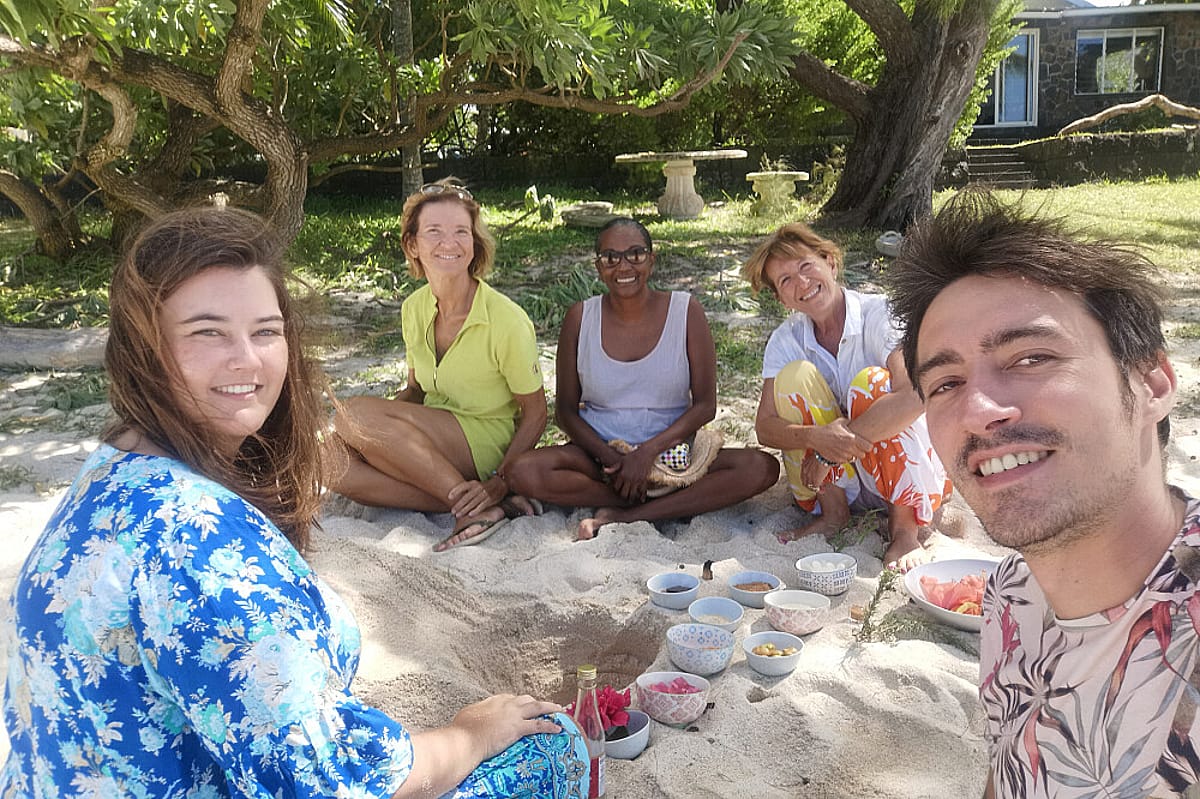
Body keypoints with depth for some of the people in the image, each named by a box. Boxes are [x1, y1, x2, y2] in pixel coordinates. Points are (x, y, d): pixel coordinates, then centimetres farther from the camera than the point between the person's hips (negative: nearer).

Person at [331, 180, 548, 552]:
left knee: (355, 414, -25)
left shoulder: (506, 319, -15)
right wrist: (383, 418, -6)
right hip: (431, 441, 7)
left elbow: (535, 415, -9)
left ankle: (477, 507, -20)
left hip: (486, 444, -6)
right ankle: (472, 503, -18)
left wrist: (499, 484, -20)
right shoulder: (414, 309, 3)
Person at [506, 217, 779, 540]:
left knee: (762, 468, -24)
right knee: (523, 472, -28)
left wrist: (649, 452, -18)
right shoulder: (580, 318, -2)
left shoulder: (686, 312, -4)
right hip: (600, 452, 1)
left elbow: (705, 405, -4)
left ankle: (622, 517, -22)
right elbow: (566, 409, 1)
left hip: (673, 451, 0)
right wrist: (611, 459, -15)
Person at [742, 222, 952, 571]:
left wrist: (840, 442, -32)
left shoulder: (881, 313, -17)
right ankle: (832, 512, -9)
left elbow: (915, 395, -33)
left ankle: (905, 528, -18)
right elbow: (764, 427, -14)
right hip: (839, 480, 3)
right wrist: (817, 438, -35)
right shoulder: (786, 340, -4)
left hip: (913, 474, -3)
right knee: (794, 375, -17)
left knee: (871, 382, -29)